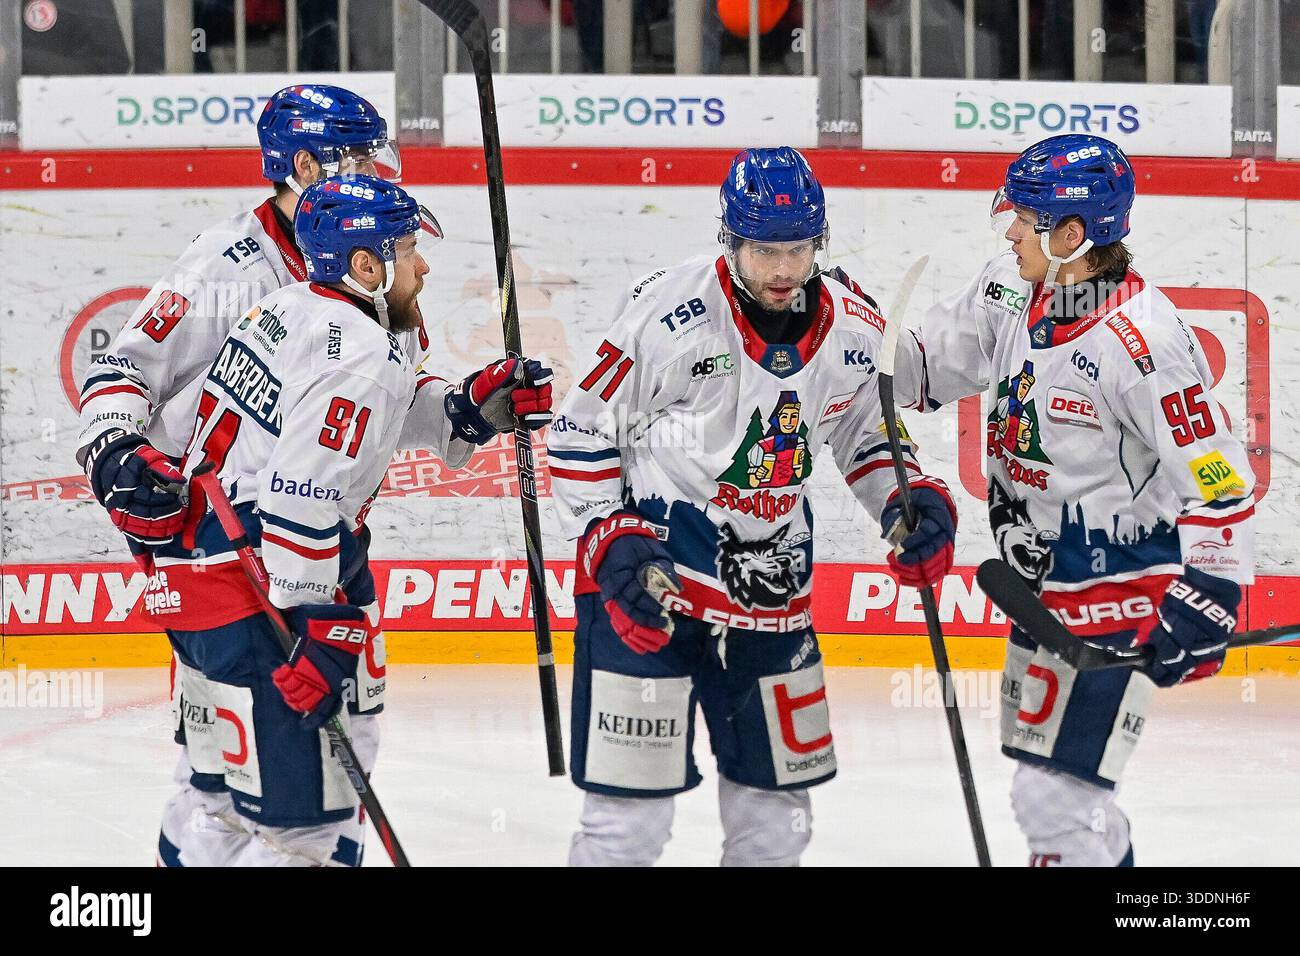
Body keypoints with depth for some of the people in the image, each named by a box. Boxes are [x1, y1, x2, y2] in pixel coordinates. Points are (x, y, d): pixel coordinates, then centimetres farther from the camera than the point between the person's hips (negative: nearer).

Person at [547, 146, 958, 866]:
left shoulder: (855, 332, 0)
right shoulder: (667, 313, -15)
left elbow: (868, 434, 18)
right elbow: (580, 431, -7)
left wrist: (912, 499, -1)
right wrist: (612, 544, -15)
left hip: (770, 587, 5)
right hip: (644, 576, -5)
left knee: (778, 810, 13)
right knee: (631, 811, -7)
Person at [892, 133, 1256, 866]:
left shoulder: (1145, 342, -25)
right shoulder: (1011, 290, -2)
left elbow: (1219, 481, -23)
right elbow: (929, 362, 13)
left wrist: (1206, 601, -26)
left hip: (1121, 596, -9)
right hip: (1044, 576, 9)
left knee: (1059, 794, -14)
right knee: (1043, 784, 20)